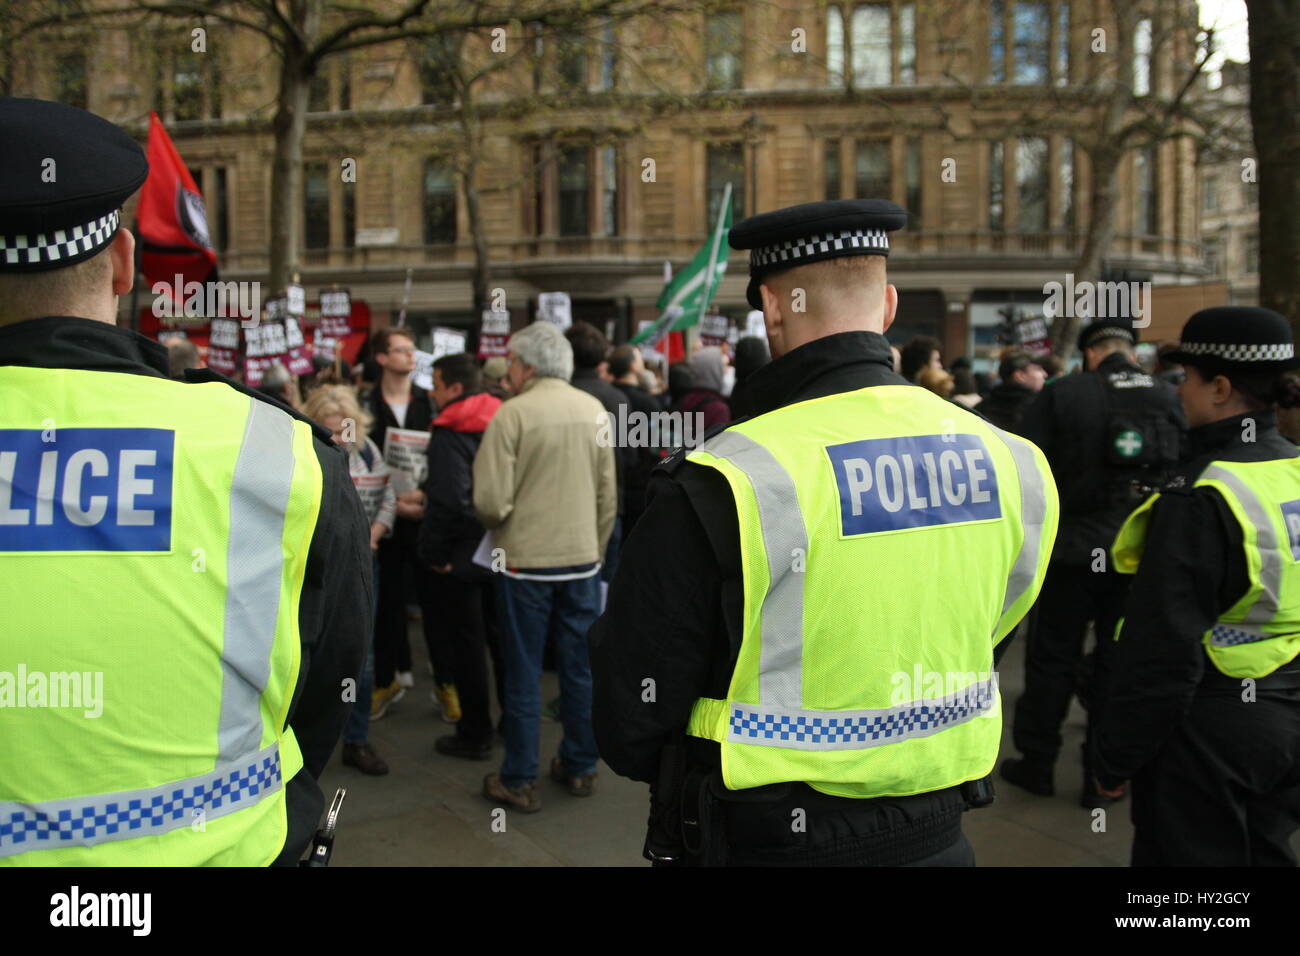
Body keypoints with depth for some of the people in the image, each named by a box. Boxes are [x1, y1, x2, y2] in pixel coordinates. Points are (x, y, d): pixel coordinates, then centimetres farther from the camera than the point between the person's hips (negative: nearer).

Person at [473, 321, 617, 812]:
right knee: (580, 669, 14)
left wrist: (497, 528, 5)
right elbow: (609, 495, 5)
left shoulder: (513, 413, -13)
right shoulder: (593, 410, 1)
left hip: (525, 560, -4)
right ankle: (580, 767, 26)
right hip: (582, 558, 4)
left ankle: (519, 780, 16)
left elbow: (491, 500, -17)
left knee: (523, 674, 7)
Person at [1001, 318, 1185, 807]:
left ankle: (1037, 764, 22)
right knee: (1119, 664, 12)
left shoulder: (1061, 394, -8)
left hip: (1073, 551, -2)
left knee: (1053, 659, 11)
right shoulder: (1172, 399, 0)